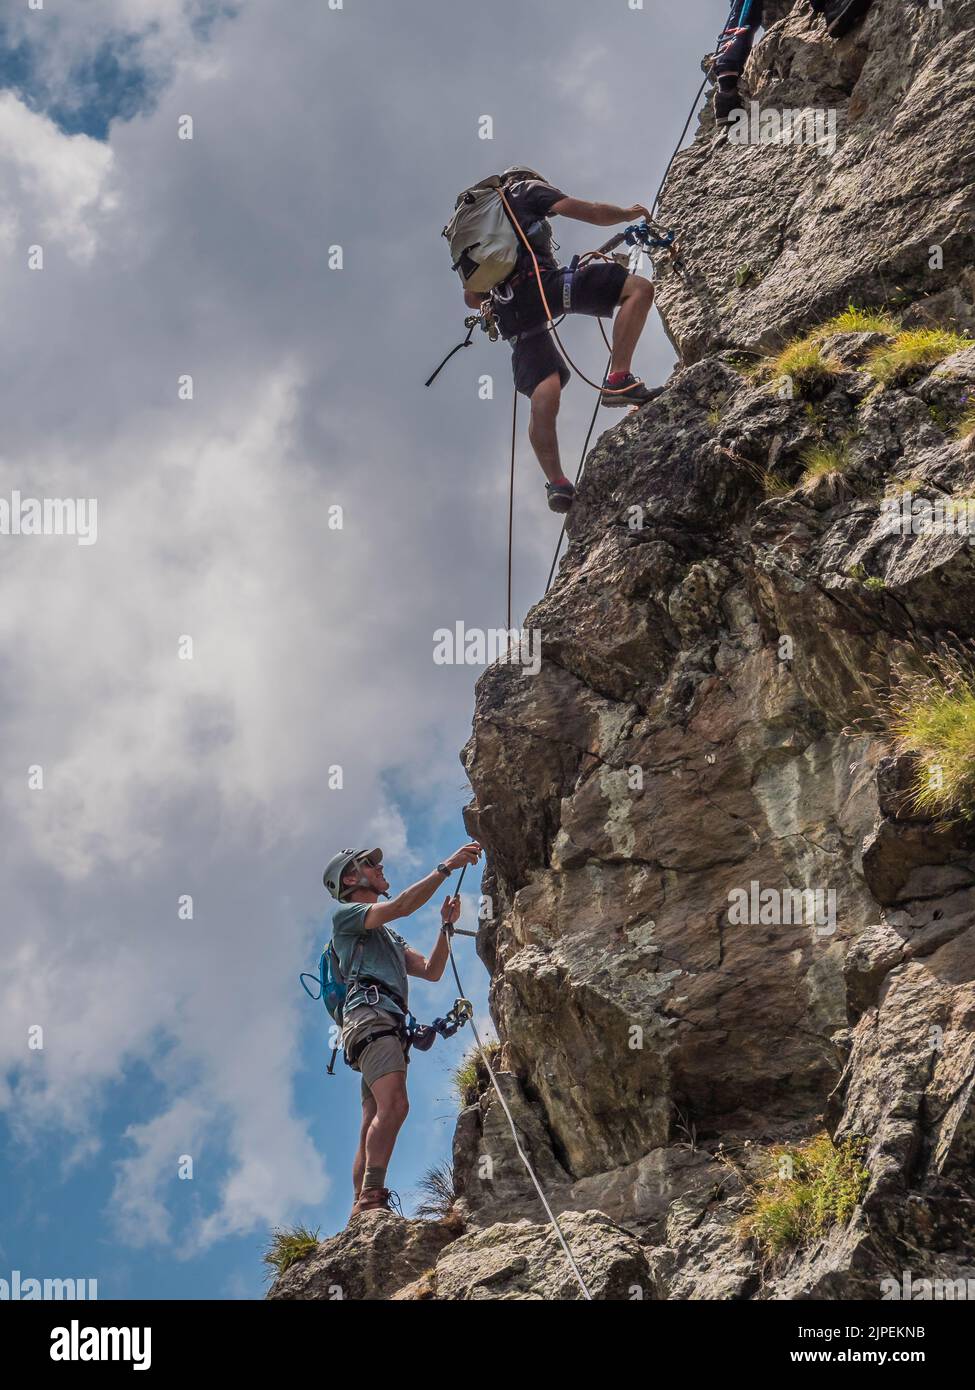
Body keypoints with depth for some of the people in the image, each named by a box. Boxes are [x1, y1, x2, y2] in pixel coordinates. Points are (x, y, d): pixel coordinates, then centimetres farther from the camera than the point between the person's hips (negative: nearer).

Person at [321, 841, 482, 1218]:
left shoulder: (388, 937, 37)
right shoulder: (345, 914, 10)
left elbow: (430, 971, 29)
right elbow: (402, 906, -5)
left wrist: (446, 926, 18)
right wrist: (447, 867, -5)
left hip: (389, 1027, 9)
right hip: (369, 1015, -9)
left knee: (373, 1128, 1)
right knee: (394, 1105, -28)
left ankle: (362, 1210, -3)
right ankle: (371, 1200, -36)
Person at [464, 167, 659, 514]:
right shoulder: (527, 190, 20)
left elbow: (471, 298, 35)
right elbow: (592, 213, 9)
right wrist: (630, 213, 26)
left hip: (510, 311, 6)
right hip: (539, 283, -6)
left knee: (544, 393, -6)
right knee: (639, 287, -6)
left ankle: (556, 483, -22)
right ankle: (618, 381, -20)